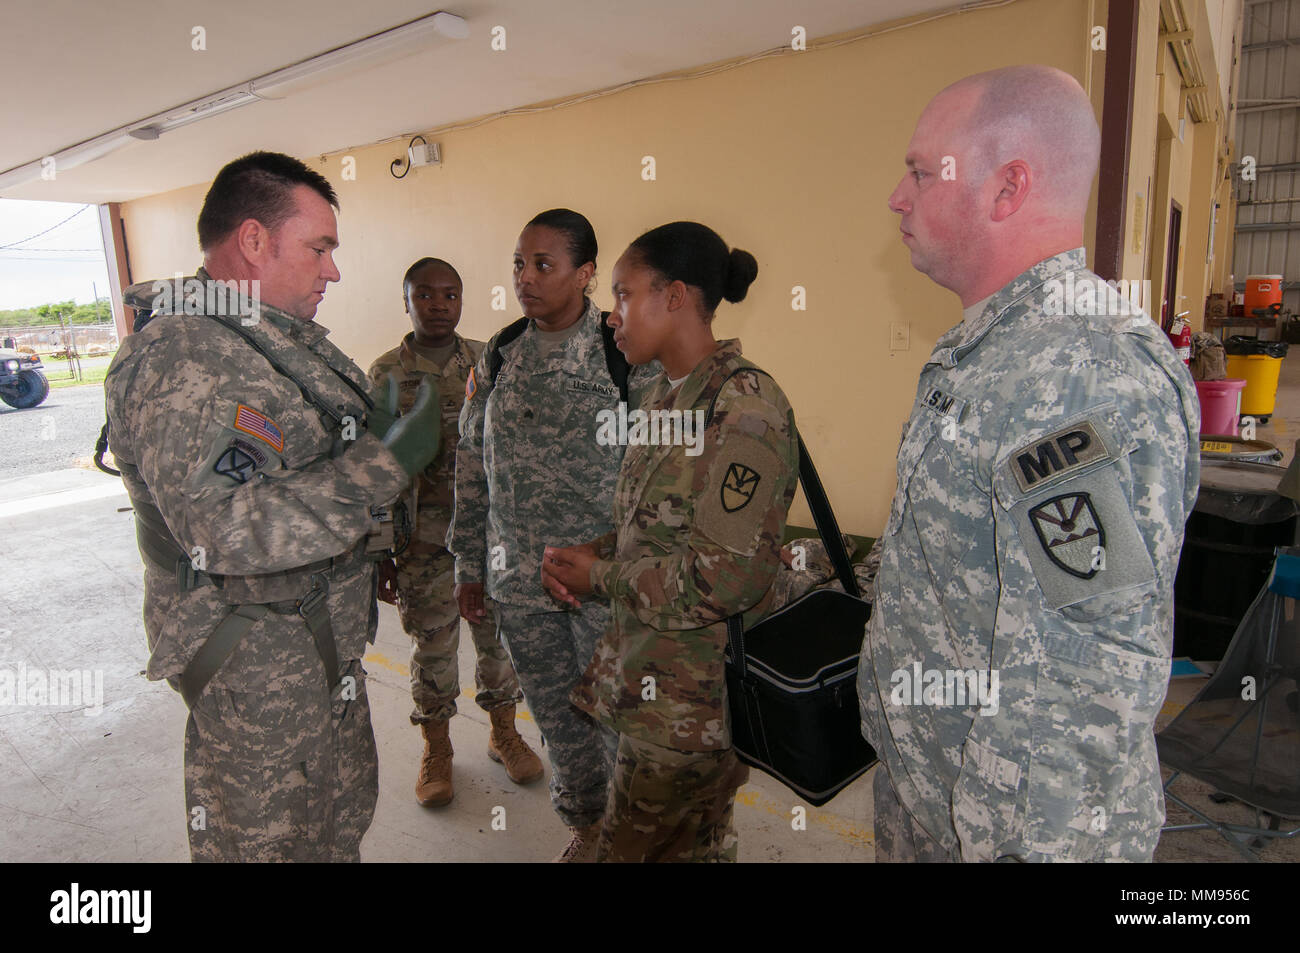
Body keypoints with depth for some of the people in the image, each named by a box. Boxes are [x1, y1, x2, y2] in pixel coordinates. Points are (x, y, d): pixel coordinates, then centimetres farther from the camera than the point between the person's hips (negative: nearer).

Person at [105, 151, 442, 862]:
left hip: (324, 641, 9)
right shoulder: (183, 358, -23)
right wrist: (384, 460, -34)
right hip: (256, 663, -9)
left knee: (344, 810, 25)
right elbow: (230, 529, -33)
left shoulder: (286, 338, 10)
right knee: (268, 837, 11)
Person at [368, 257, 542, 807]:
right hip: (424, 541, -2)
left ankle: (503, 733, 36)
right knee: (432, 646, 11)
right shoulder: (386, 374, -4)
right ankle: (436, 750, 33)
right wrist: (381, 556, -2)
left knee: (500, 634, 13)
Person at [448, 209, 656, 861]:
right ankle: (585, 823, 44)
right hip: (518, 580, 4)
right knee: (556, 713, 18)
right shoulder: (497, 356, 5)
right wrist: (469, 566, 11)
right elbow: (471, 466, 10)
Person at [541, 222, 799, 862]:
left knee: (630, 849, 7)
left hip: (694, 698, -8)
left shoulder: (743, 408, -19)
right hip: (648, 675, 8)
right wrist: (590, 553, -1)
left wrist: (599, 577, -12)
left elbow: (726, 577, -23)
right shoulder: (667, 395, 10)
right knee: (695, 847, 23)